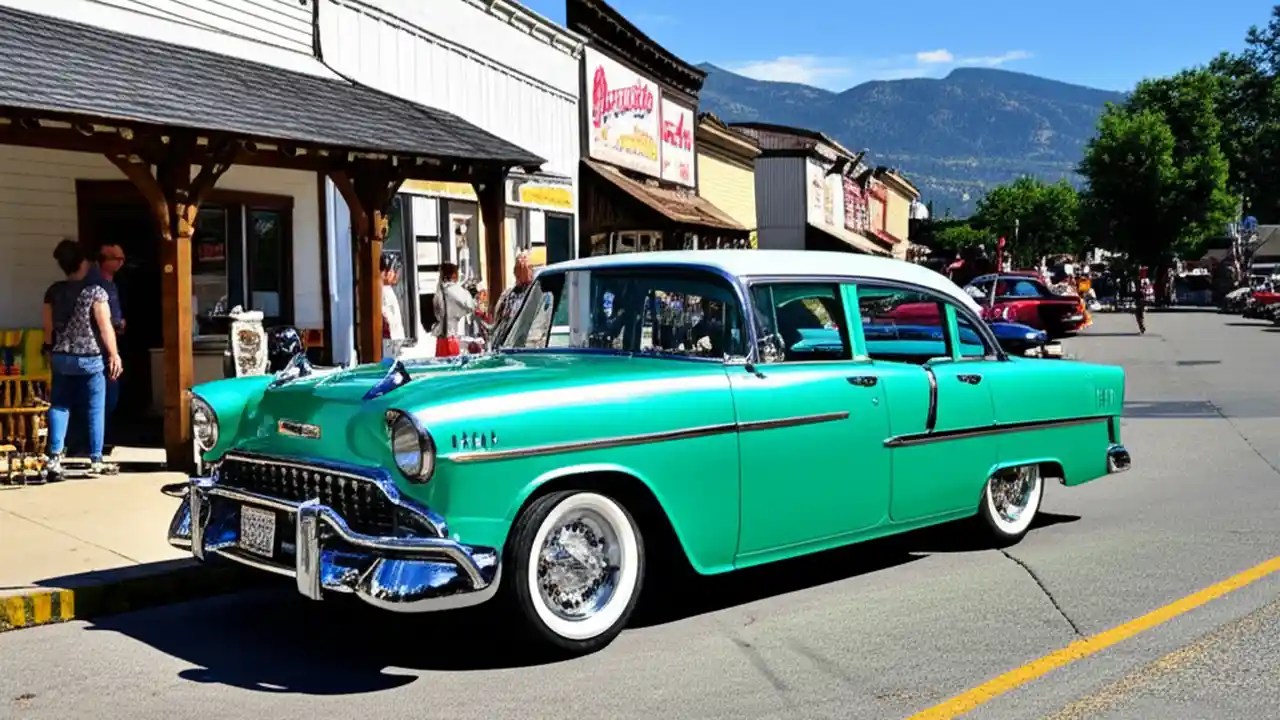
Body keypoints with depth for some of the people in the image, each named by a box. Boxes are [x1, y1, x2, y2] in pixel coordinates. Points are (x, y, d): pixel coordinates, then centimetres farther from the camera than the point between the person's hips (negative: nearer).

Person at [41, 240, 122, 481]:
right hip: (91, 358, -4)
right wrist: (114, 355, -4)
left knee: (59, 406, 9)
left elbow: (48, 327, 9)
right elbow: (105, 328, -13)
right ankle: (96, 461, 8)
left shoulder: (53, 291, 3)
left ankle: (54, 458, 0)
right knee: (95, 409, 5)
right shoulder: (95, 291, -13)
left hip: (61, 358, 4)